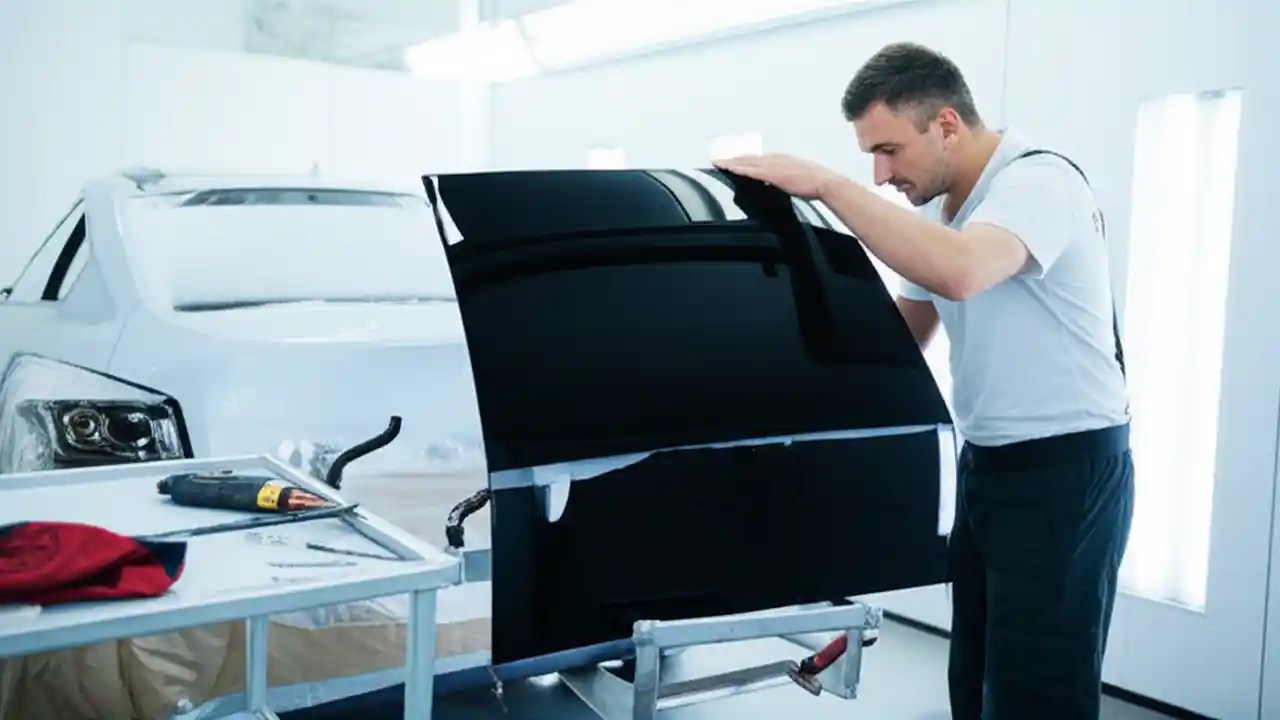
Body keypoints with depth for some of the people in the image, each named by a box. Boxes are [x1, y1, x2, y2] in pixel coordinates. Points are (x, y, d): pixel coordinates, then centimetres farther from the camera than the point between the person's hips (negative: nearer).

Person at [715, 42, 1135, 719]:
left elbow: (958, 272, -38)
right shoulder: (937, 207, 10)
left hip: (1065, 467, -9)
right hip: (986, 461, 9)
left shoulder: (1038, 179, -17)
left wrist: (826, 184, -32)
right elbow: (903, 338, 18)